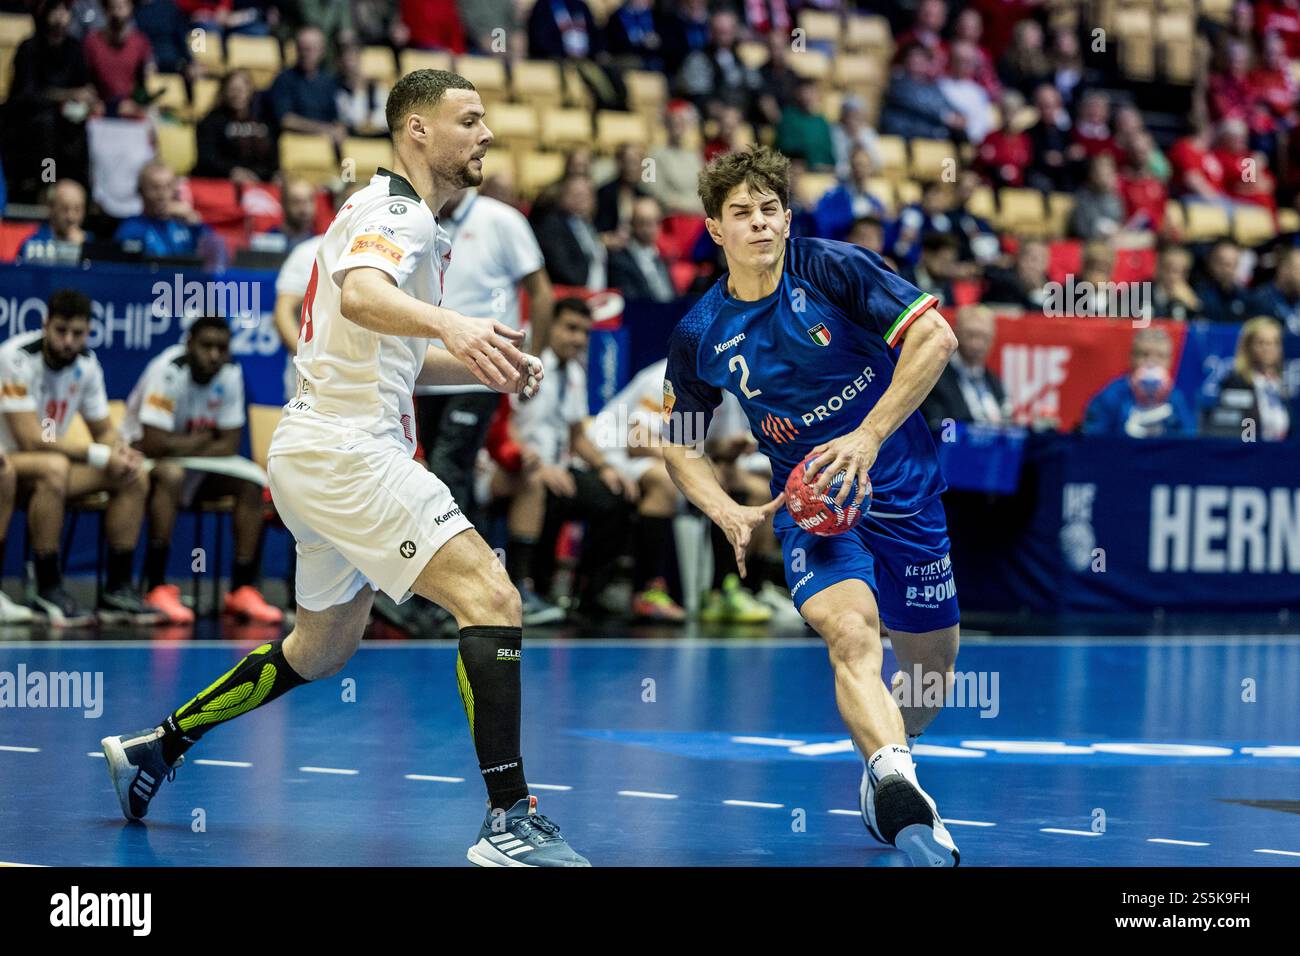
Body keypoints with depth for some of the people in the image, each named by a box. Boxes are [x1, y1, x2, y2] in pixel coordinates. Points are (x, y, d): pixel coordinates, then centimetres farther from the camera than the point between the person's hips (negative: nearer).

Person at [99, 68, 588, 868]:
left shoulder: (413, 222, 21)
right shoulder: (392, 212, -11)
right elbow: (361, 295, -35)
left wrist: (485, 367, 17)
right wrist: (450, 322, -54)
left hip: (325, 451, 11)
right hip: (347, 449, -11)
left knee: (324, 647, 25)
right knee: (492, 598, -20)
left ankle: (157, 747, 33)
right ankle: (511, 822, -26)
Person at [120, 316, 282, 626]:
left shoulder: (230, 374, -5)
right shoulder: (167, 371, -25)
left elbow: (229, 446, -6)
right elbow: (153, 444, -31)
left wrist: (181, 447, -21)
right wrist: (200, 440, -15)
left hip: (194, 463, 7)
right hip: (144, 457, -7)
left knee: (251, 483, -14)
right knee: (171, 474, -38)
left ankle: (243, 589, -13)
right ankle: (157, 589, -38)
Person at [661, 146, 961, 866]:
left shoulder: (833, 268, -9)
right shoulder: (699, 337, -2)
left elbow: (935, 336, -14)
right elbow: (677, 443, 11)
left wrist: (869, 436, -21)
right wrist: (730, 515, -7)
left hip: (904, 492, 1)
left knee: (930, 671, 10)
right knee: (851, 633, -30)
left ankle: (882, 772, 40)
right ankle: (901, 792, -47)